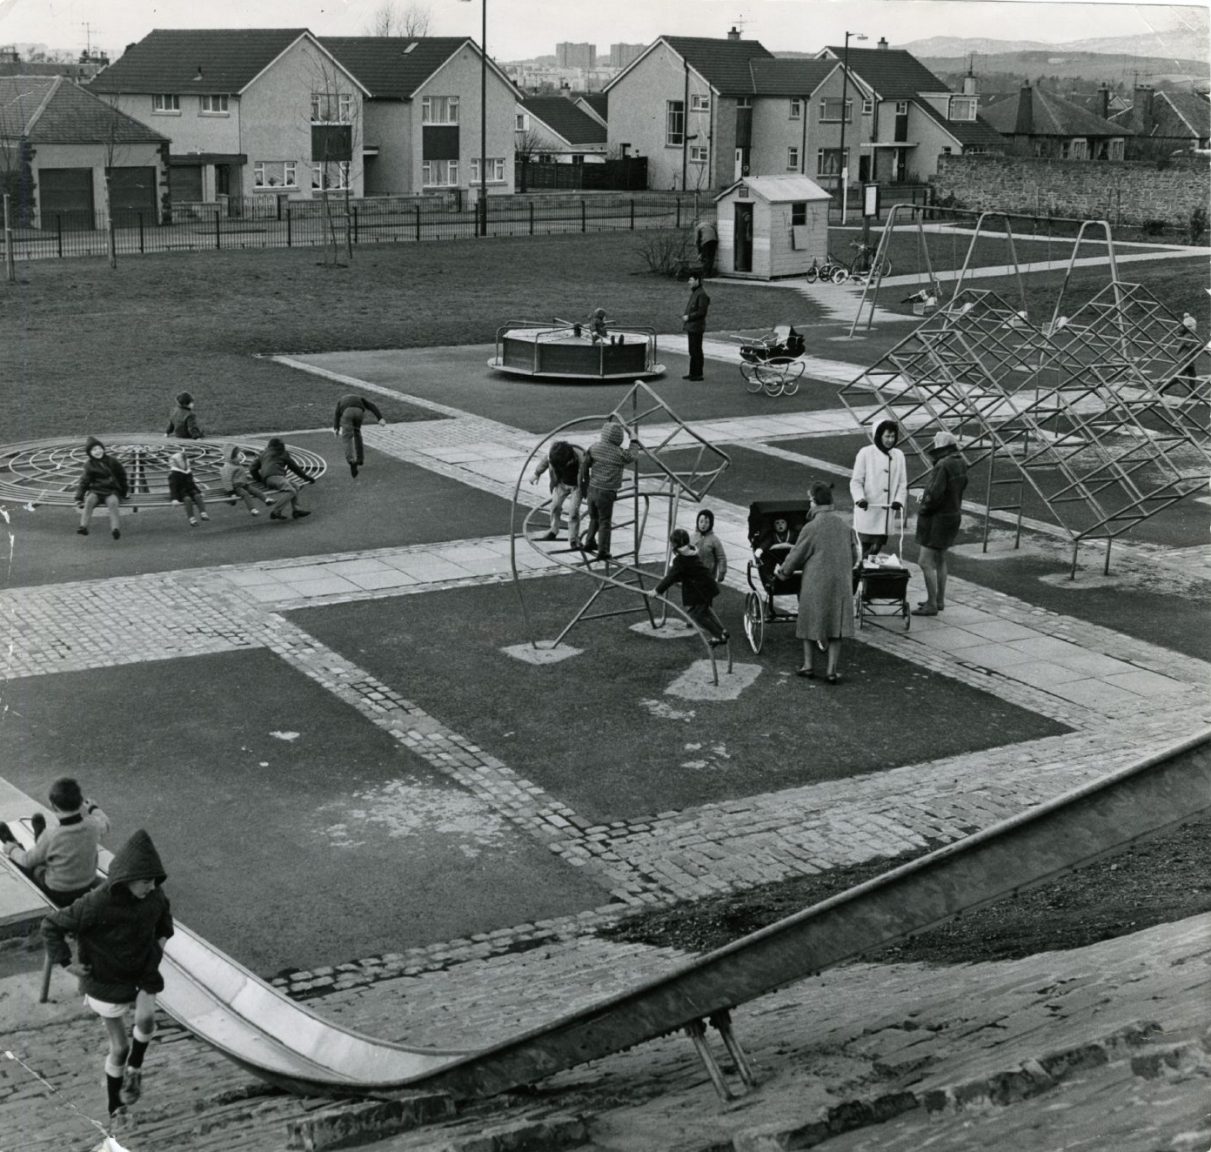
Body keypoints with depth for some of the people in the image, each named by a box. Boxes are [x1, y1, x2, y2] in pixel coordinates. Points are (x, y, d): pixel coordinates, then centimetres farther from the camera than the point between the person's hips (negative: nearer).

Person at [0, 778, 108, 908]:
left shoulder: (51, 837, -31)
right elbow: (105, 823, 4)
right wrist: (91, 807, 23)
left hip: (58, 895, -5)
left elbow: (28, 860, -11)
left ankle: (13, 845, 49)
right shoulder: (92, 825, -23)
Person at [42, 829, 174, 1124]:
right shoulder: (96, 905, -32)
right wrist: (66, 962, -20)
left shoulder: (153, 895, -15)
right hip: (107, 979, -4)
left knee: (146, 1019, -19)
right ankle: (115, 1106, 29)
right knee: (120, 1047, 5)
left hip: (142, 970, 4)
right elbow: (51, 926, -22)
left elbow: (163, 910, 11)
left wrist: (163, 937, 0)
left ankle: (134, 1068, 11)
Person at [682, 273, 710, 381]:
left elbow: (701, 312, -21)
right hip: (691, 327, 10)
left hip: (696, 328, -10)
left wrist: (689, 317, -18)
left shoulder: (701, 295, -16)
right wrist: (685, 318, 11)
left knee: (697, 351, -4)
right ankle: (692, 373, 21)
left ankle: (698, 374, 1)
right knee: (692, 351, 15)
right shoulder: (693, 294, 16)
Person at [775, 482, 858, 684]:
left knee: (810, 622, 13)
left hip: (815, 585, -3)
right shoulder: (845, 526, 1)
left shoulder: (811, 528, -13)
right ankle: (832, 670, 8)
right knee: (836, 625, 9)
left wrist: (781, 572, 13)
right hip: (841, 584, 3)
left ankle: (809, 666, 20)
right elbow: (854, 556, 10)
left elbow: (796, 556, -4)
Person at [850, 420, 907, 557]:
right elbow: (856, 481, -2)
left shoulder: (898, 455, 10)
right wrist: (859, 498, -19)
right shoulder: (865, 453, -2)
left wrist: (899, 500, -7)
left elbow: (903, 483, 11)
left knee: (878, 546, 5)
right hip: (867, 510, -4)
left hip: (886, 513, 4)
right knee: (866, 546, -3)